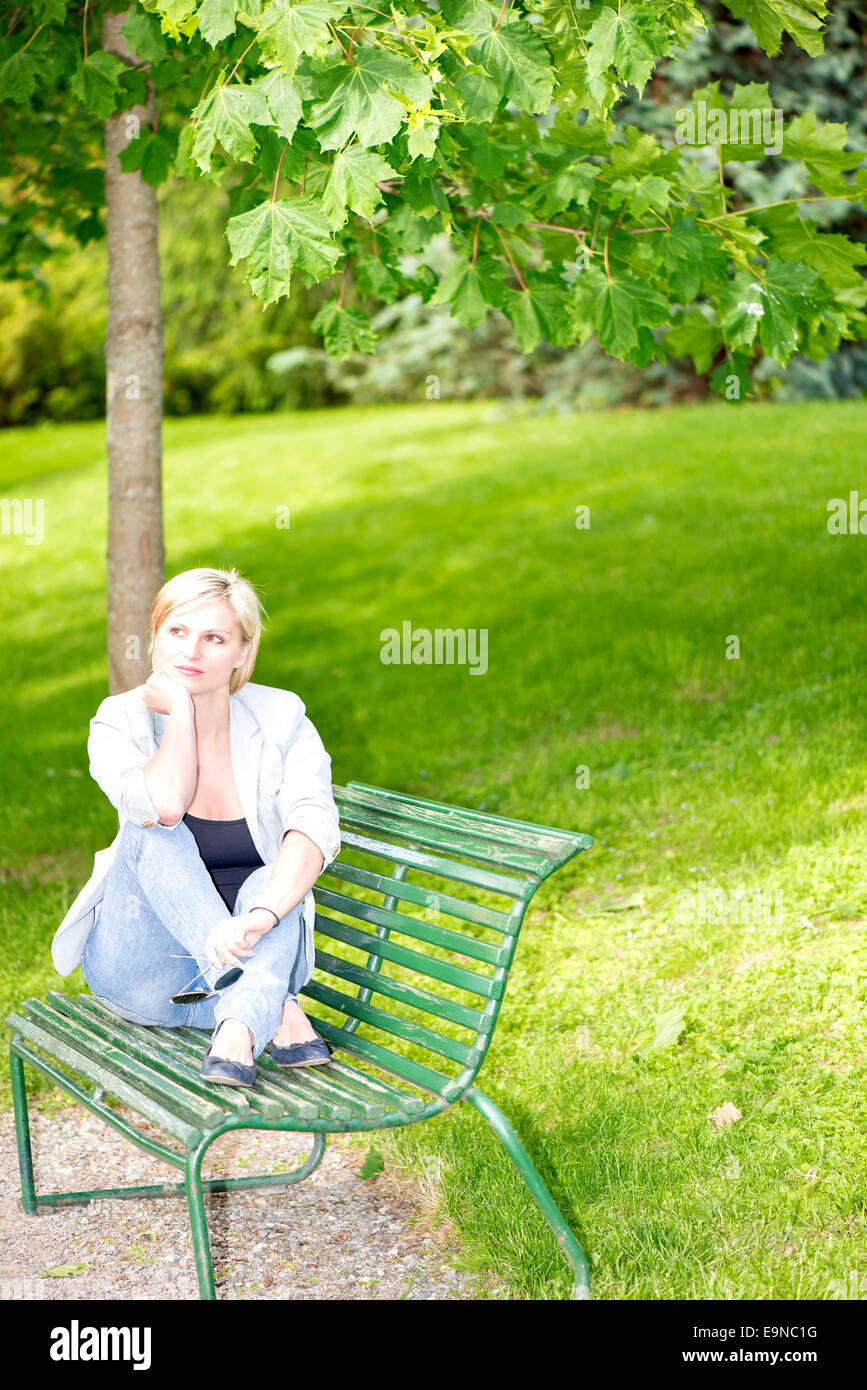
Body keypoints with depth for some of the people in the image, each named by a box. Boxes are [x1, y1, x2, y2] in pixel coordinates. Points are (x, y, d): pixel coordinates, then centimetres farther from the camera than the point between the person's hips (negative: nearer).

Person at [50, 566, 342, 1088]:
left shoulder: (282, 719, -6)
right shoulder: (121, 722, -7)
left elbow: (315, 826, -25)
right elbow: (165, 806, -30)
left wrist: (261, 915, -42)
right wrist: (180, 708, -18)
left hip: (251, 958, 0)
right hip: (143, 977, 0)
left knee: (269, 884, -30)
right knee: (154, 832, -27)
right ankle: (277, 1008, -35)